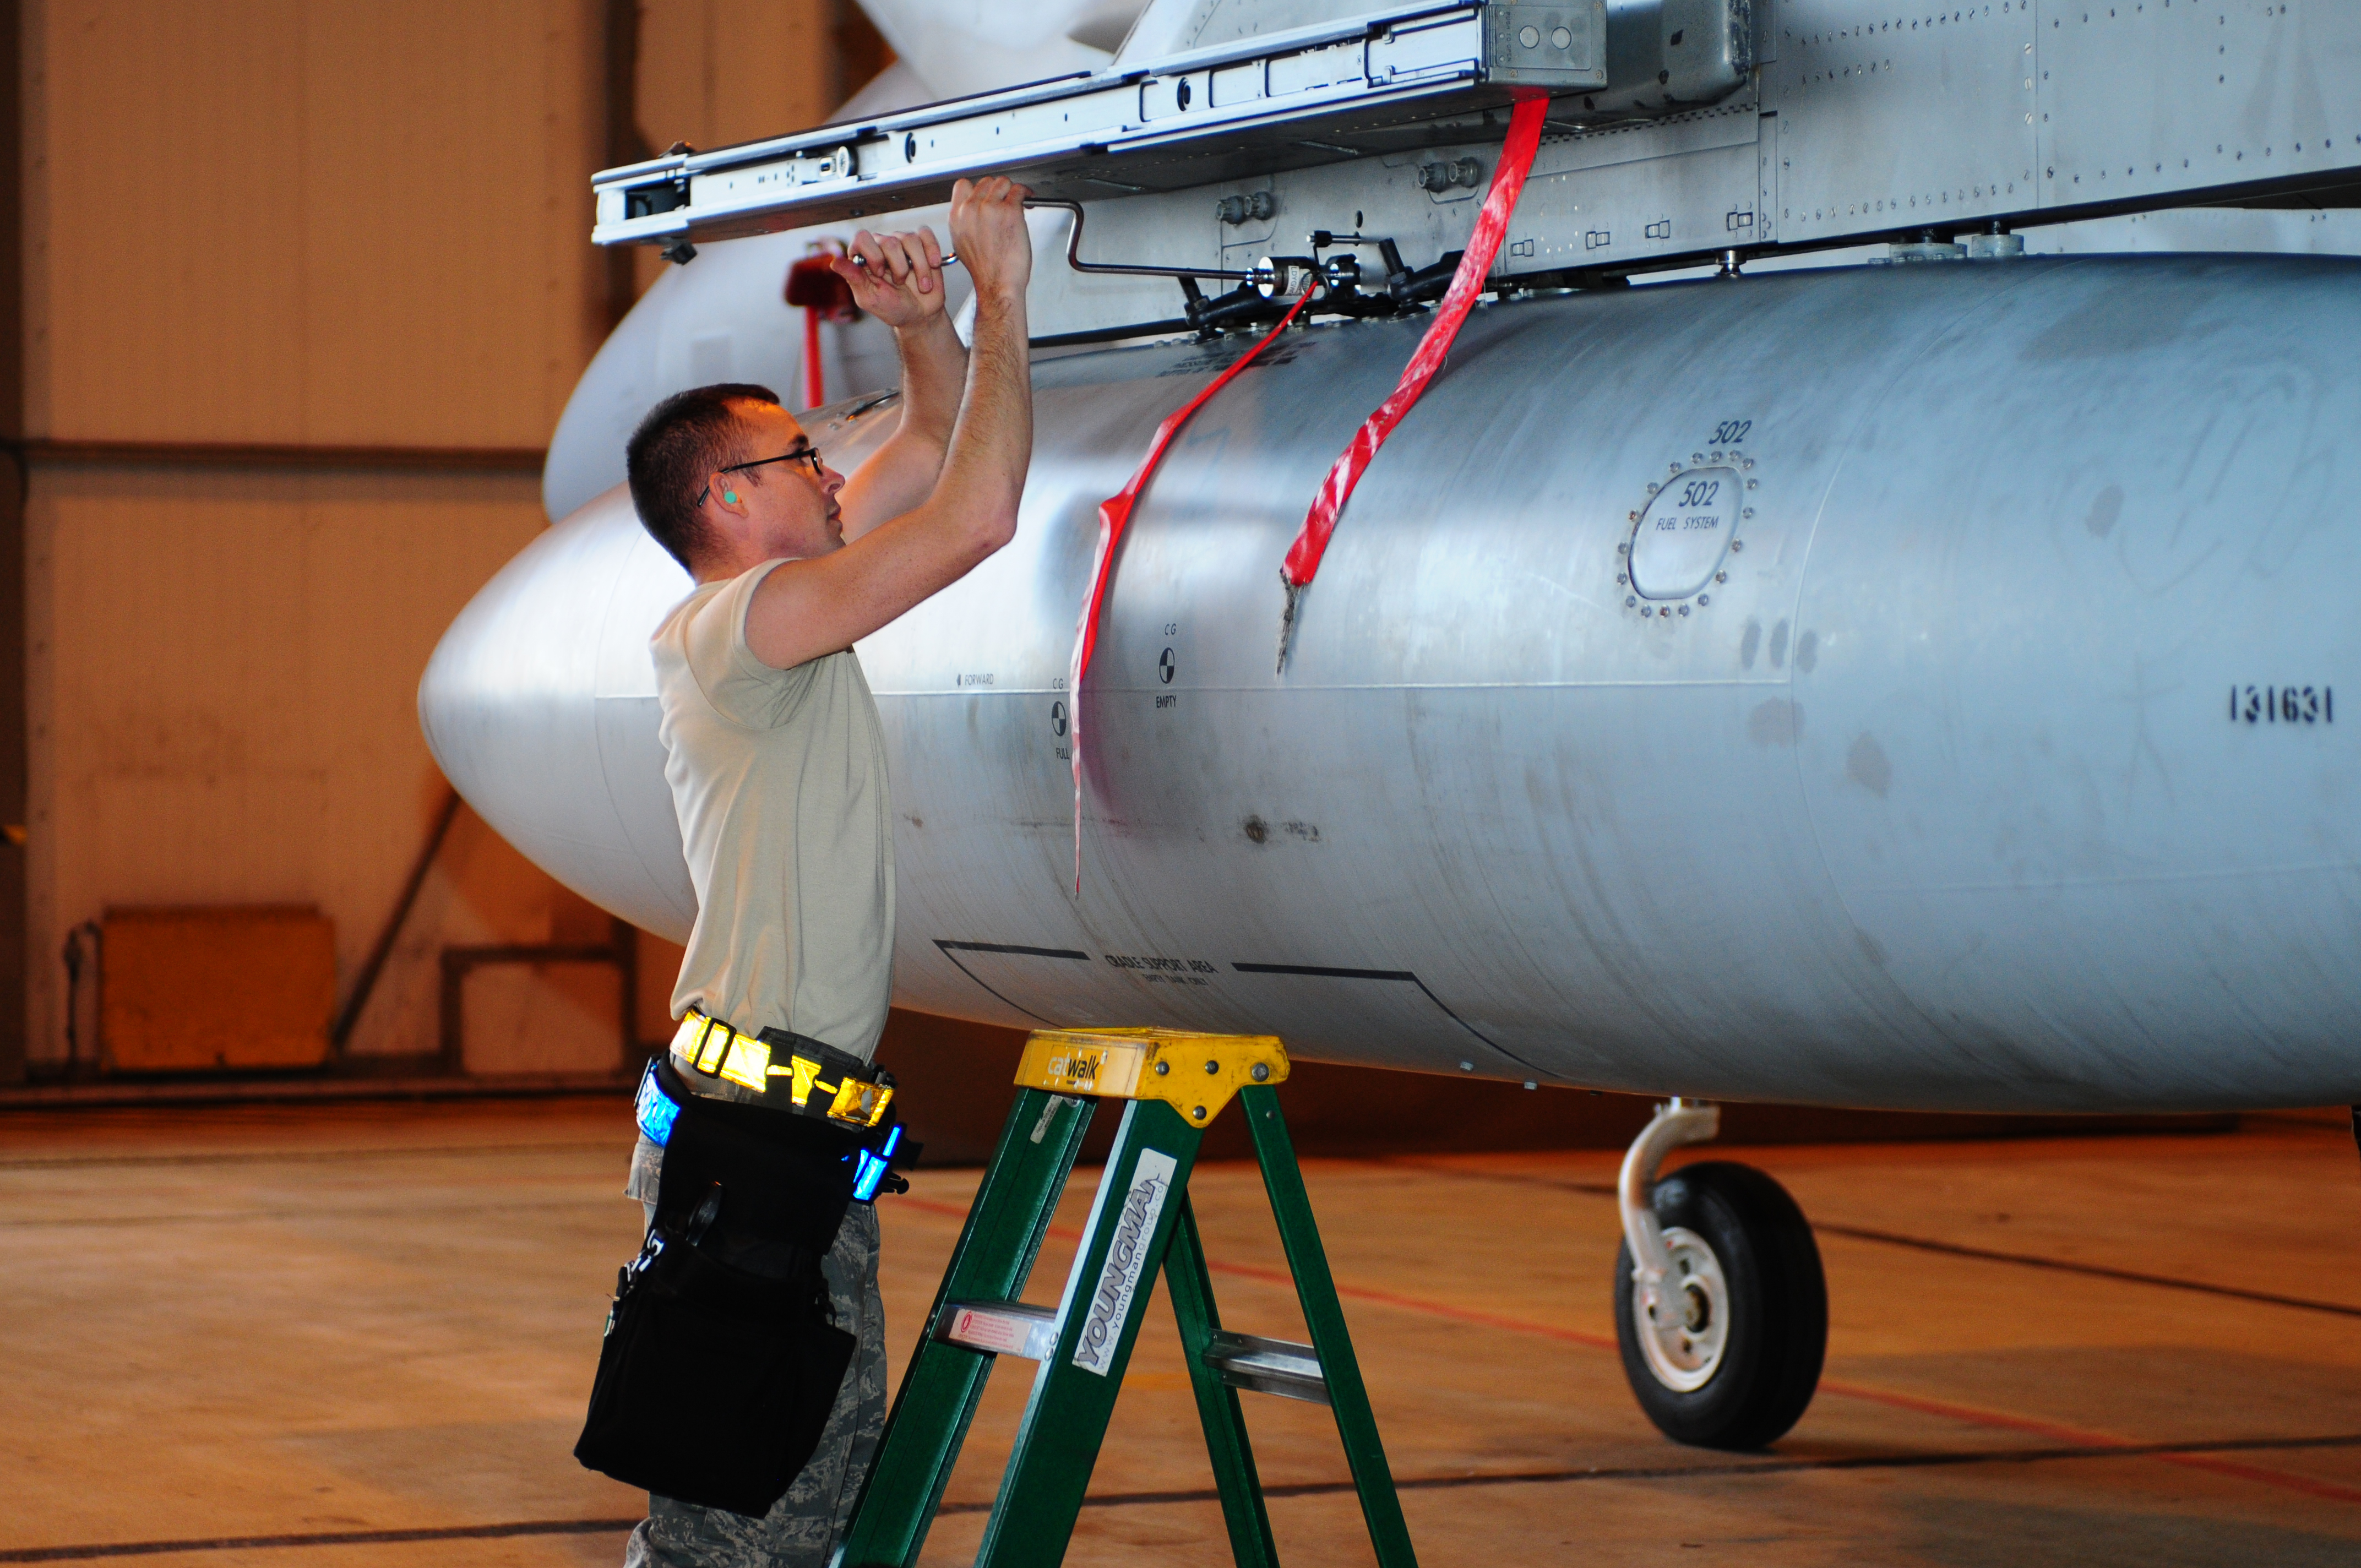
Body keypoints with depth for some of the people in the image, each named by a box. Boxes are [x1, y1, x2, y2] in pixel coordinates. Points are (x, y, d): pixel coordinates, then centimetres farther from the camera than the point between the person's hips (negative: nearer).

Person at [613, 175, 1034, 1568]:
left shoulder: (779, 602, 15)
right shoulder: (739, 625, -13)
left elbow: (937, 450, 25)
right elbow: (979, 513, -21)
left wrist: (926, 328, 7)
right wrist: (999, 294, -13)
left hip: (795, 1122, 10)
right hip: (762, 1121, -10)